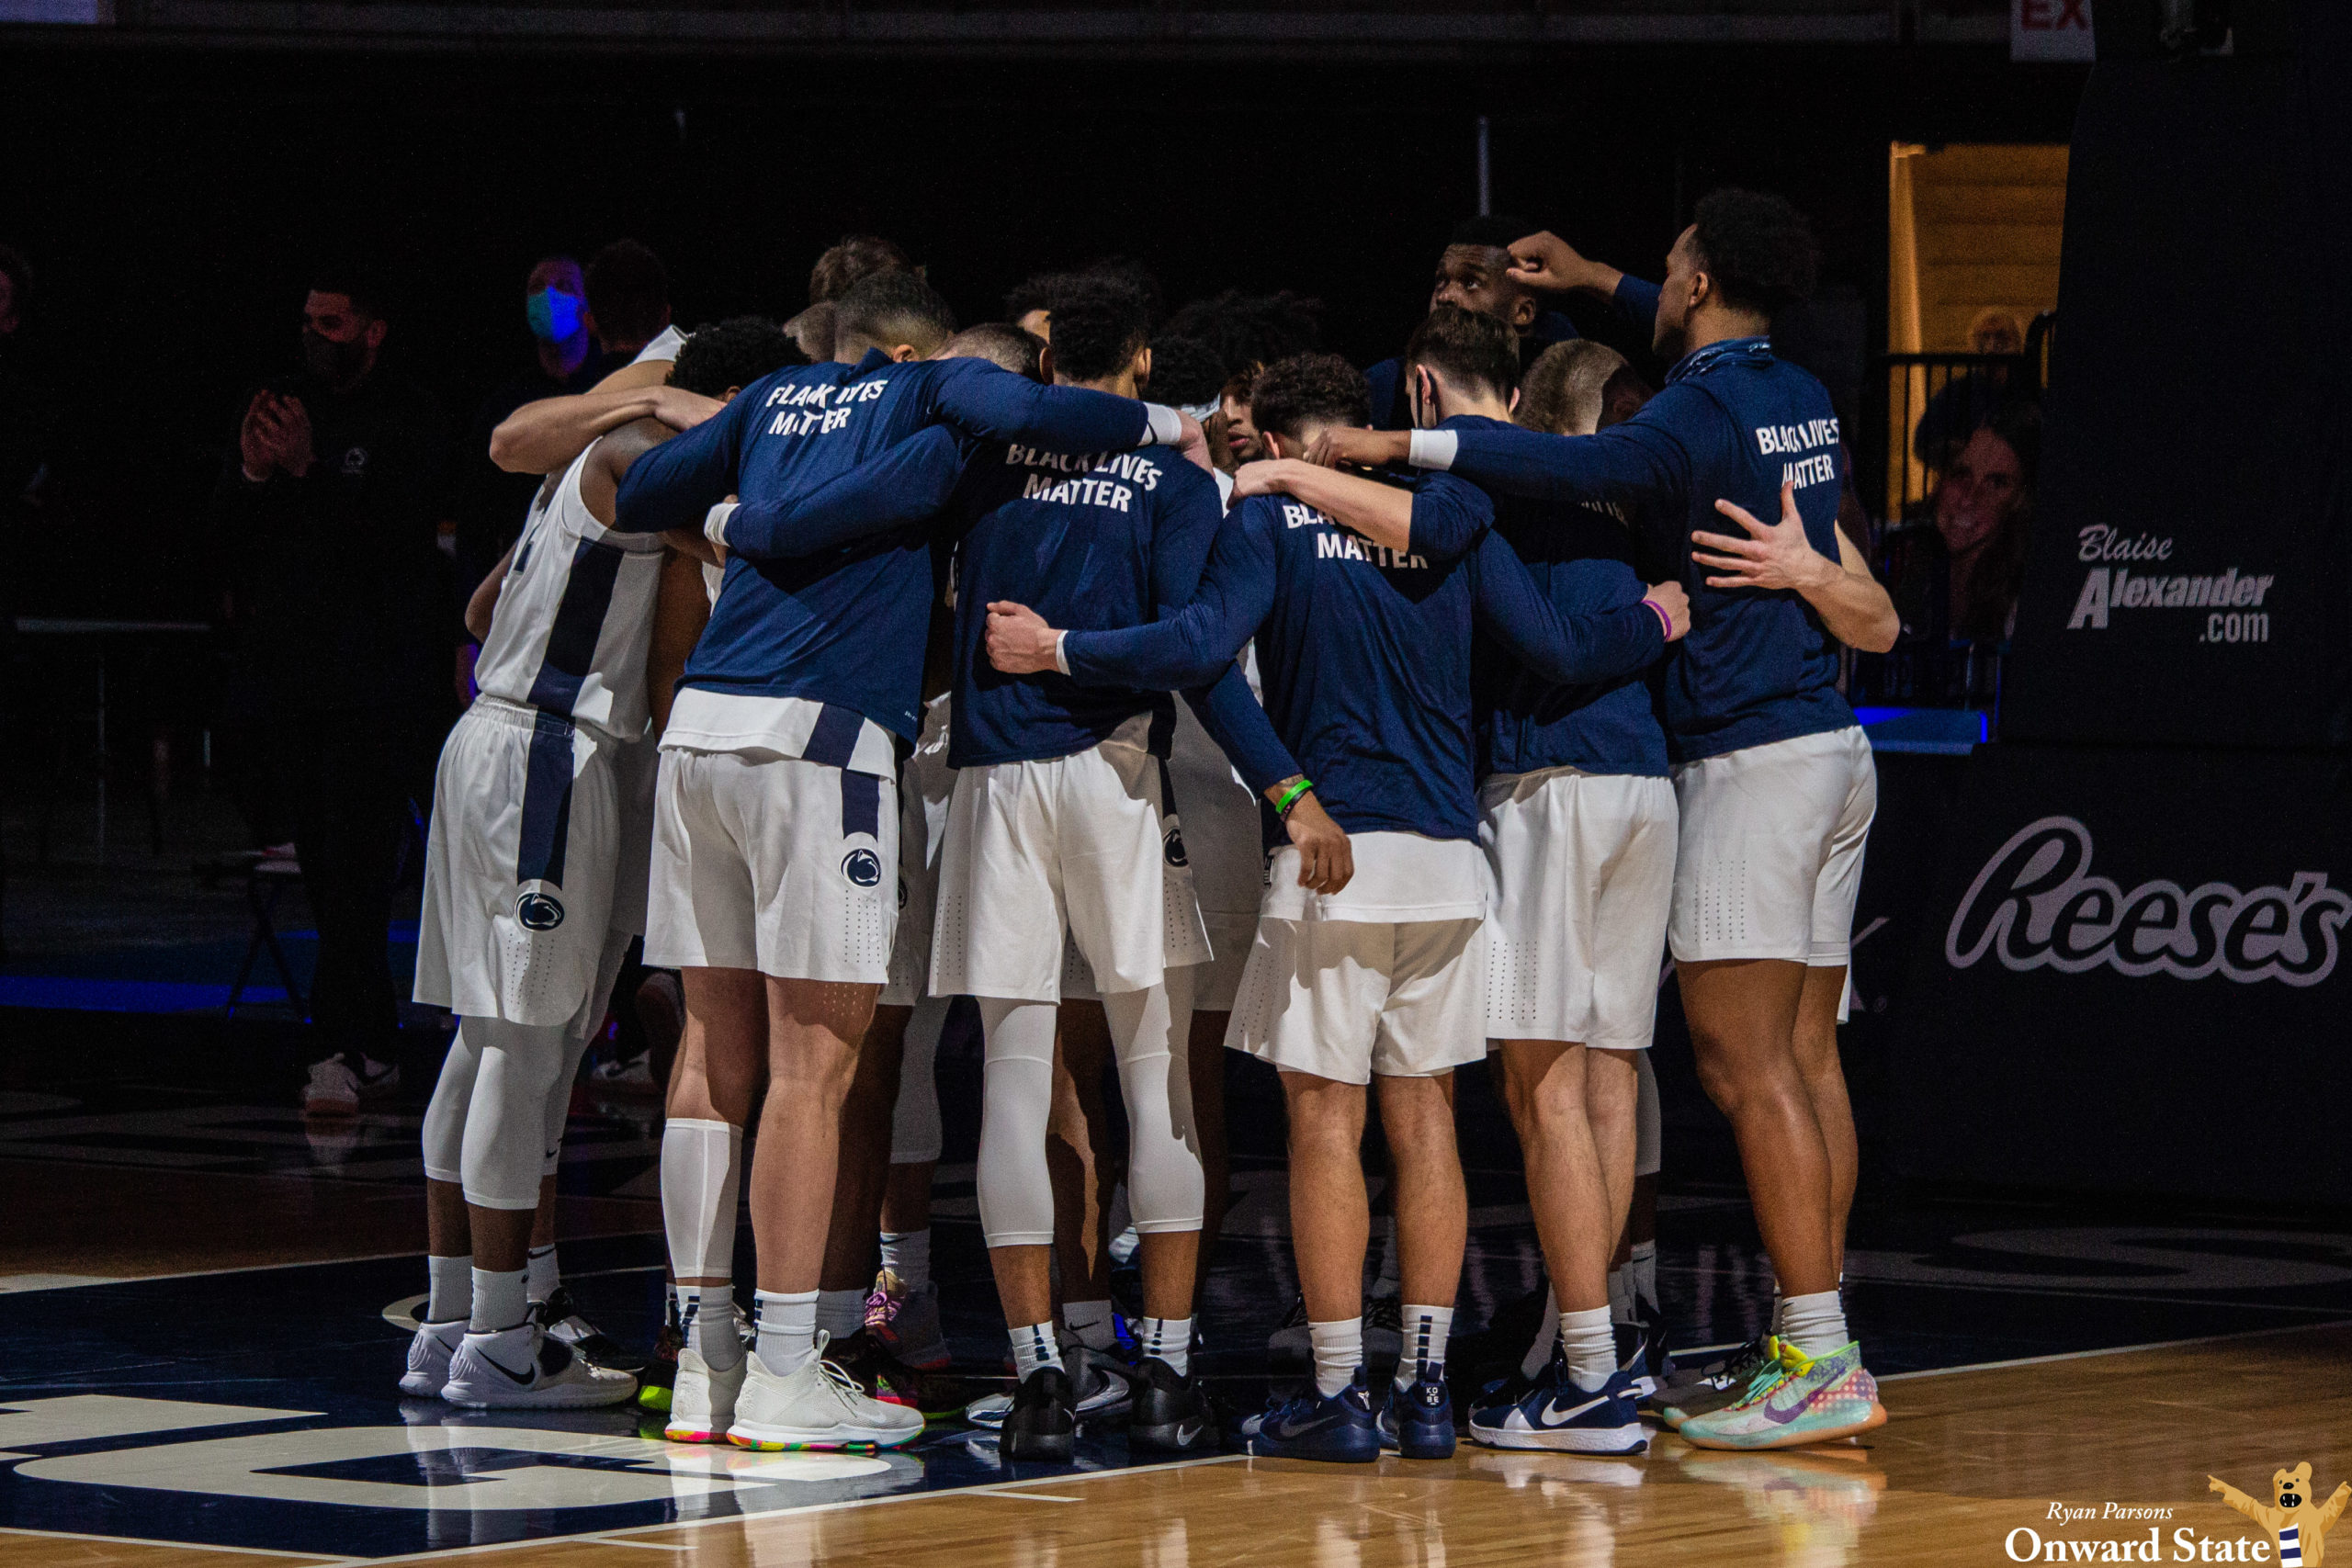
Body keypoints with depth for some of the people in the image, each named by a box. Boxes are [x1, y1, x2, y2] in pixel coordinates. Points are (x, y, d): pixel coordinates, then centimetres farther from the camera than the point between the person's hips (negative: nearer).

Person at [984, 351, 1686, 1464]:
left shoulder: (1268, 517, -1)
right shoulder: (1449, 512, 10)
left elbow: (1200, 645, -15)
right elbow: (1558, 650, 6)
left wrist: (1054, 650, -6)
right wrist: (1658, 620, 24)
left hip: (1330, 855, -4)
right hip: (1448, 856, 4)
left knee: (1326, 1118, -1)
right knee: (1423, 1115, 9)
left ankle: (1338, 1395, -3)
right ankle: (1426, 1388, 8)